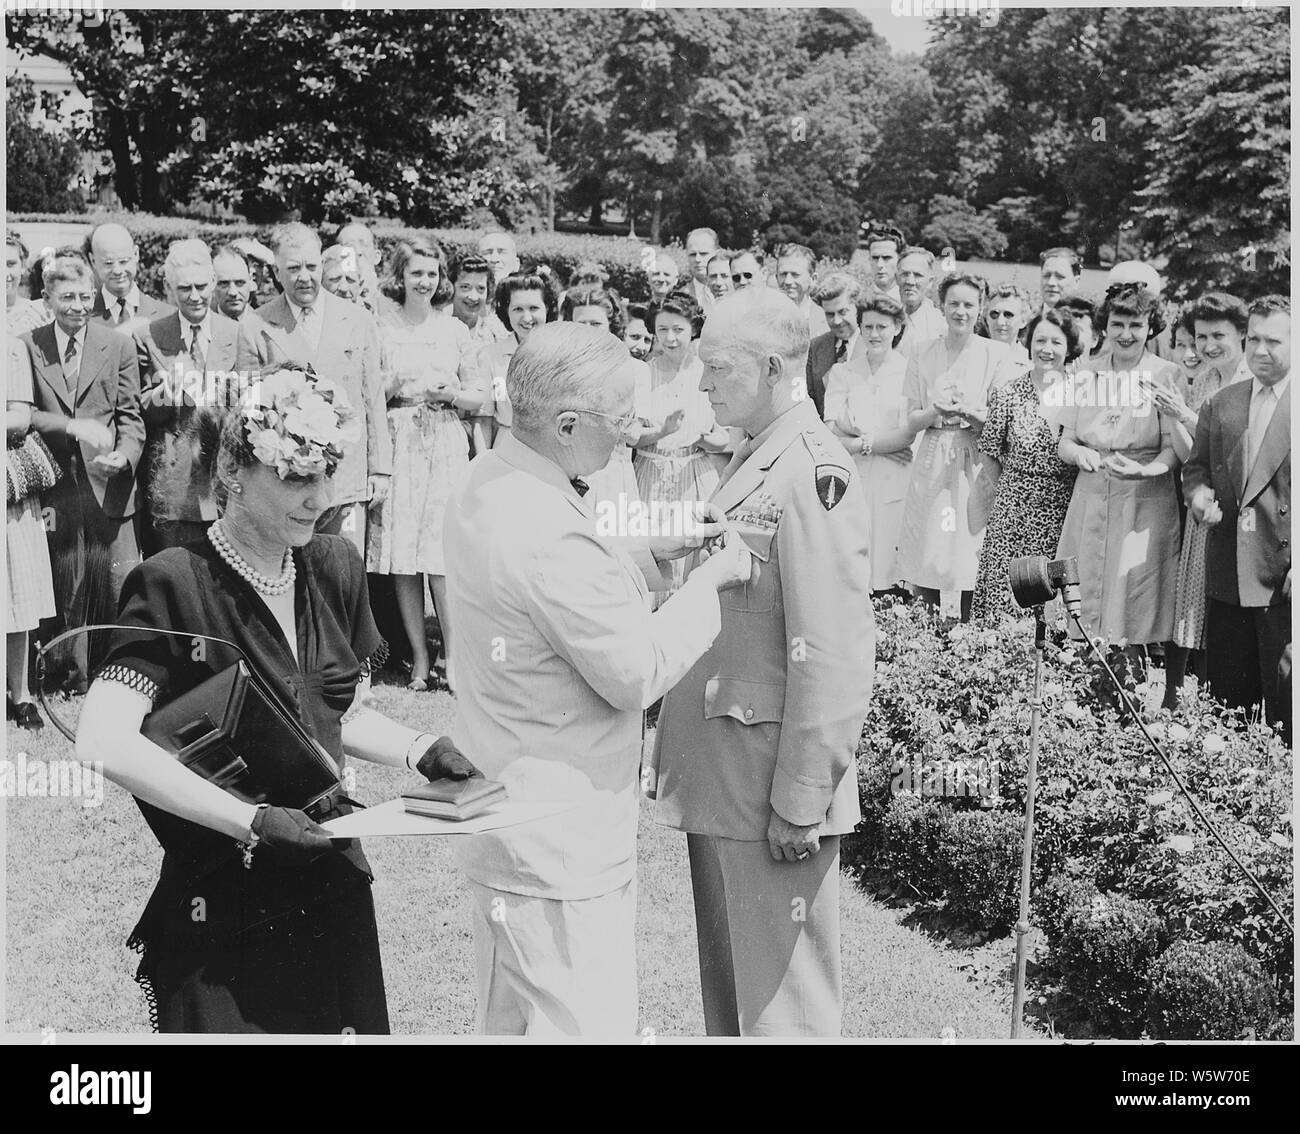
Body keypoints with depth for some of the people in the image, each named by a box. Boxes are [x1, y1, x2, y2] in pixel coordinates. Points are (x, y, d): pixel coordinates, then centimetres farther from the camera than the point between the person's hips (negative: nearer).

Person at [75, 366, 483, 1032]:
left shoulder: (333, 569, 5)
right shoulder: (175, 585, -15)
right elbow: (105, 742, -24)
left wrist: (418, 751, -1)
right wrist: (250, 821, -26)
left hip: (332, 887, 6)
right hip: (223, 907, -5)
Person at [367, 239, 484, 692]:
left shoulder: (455, 330, 9)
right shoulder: (381, 328, 5)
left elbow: (479, 396, 13)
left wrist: (451, 393, -7)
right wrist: (394, 382, -13)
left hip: (446, 445, 0)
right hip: (397, 445, 0)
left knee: (443, 552, -7)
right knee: (402, 552, -1)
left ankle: (453, 654, 0)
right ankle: (419, 658, 6)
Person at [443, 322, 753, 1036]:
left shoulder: (490, 484, 4)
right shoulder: (546, 533, -28)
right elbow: (636, 673, -20)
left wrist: (653, 555, 7)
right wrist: (710, 581, -9)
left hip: (507, 833, 11)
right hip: (559, 851, -11)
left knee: (510, 1020, 21)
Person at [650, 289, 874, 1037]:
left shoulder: (813, 474, -18)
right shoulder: (754, 462, 12)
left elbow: (833, 657, -22)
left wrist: (803, 802, -20)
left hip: (772, 790, -9)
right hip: (723, 781, 9)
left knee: (780, 1001, 5)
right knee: (729, 989, 21)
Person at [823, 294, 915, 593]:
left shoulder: (909, 371, 3)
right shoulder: (842, 372, 8)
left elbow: (909, 434, -4)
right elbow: (832, 434, -2)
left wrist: (863, 442, -6)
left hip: (895, 481, -1)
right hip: (851, 479, 1)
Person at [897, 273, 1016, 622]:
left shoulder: (996, 354, 2)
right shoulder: (922, 354, 8)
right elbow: (912, 421, 7)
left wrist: (966, 407, -17)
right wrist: (937, 409, -13)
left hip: (977, 463, -2)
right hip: (932, 462, 2)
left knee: (972, 553, -5)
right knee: (926, 553, -1)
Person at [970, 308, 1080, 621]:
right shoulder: (1008, 395, -1)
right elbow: (989, 455, 5)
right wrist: (1011, 490, 5)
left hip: (1066, 512, 1)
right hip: (1015, 511, -1)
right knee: (1007, 596, -4)